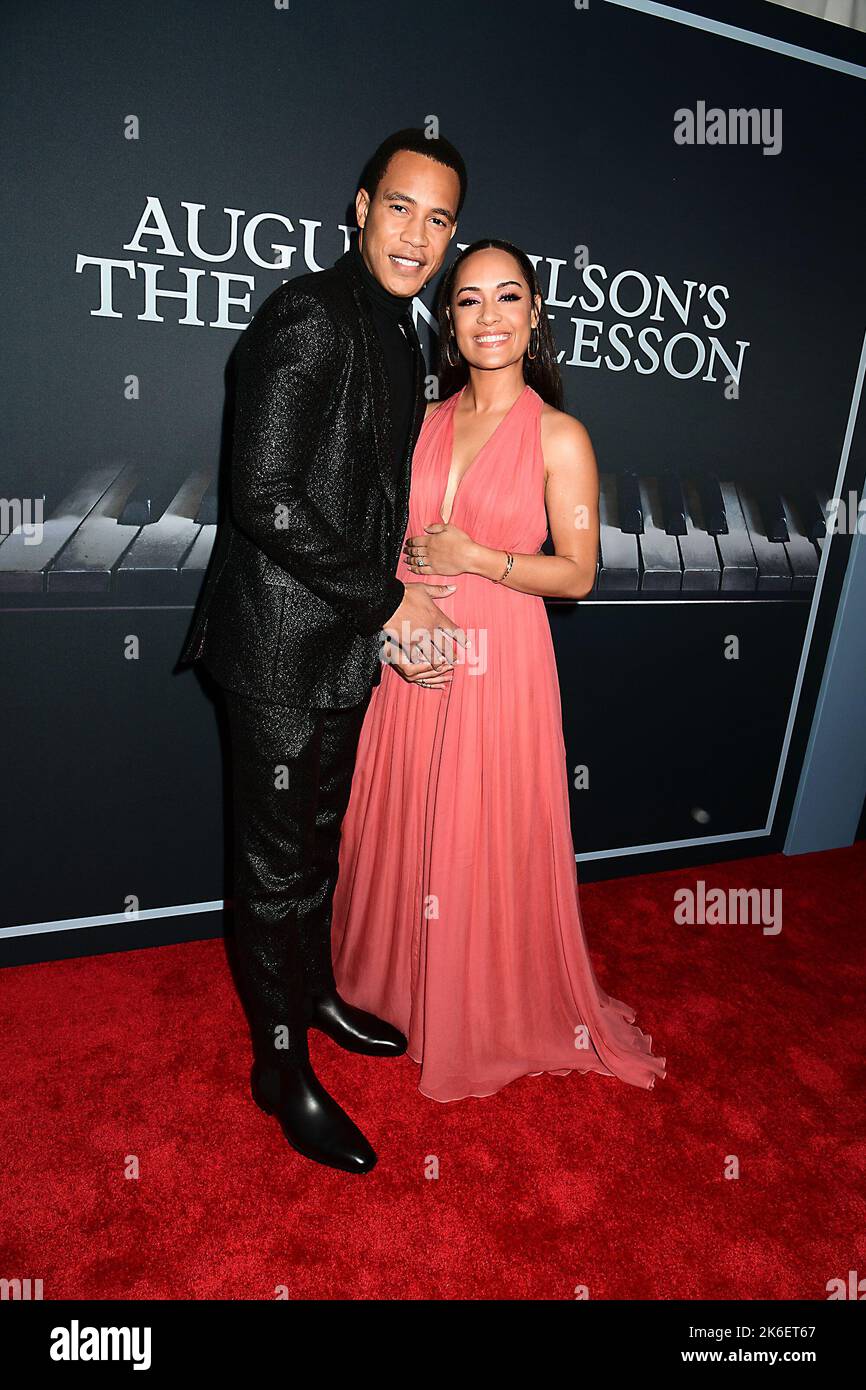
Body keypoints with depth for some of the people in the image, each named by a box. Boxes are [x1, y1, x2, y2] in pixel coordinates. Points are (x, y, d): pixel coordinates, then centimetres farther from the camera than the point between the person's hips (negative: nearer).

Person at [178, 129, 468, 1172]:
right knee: (277, 862, 6)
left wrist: (397, 612, 9)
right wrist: (387, 602, -15)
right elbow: (265, 499, -22)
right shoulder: (310, 315, -14)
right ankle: (281, 1065, 27)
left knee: (318, 843, 22)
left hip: (348, 640, 9)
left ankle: (315, 991, 44)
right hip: (285, 646, -8)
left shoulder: (398, 335, 15)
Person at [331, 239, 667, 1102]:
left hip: (500, 665, -4)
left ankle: (495, 1015, 32)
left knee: (489, 843, 5)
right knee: (401, 830, 14)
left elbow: (577, 575, -5)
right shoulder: (424, 421, 10)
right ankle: (398, 989, 40)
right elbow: (392, 540, 14)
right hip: (410, 664, 5)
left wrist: (473, 557, -13)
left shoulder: (559, 436, -3)